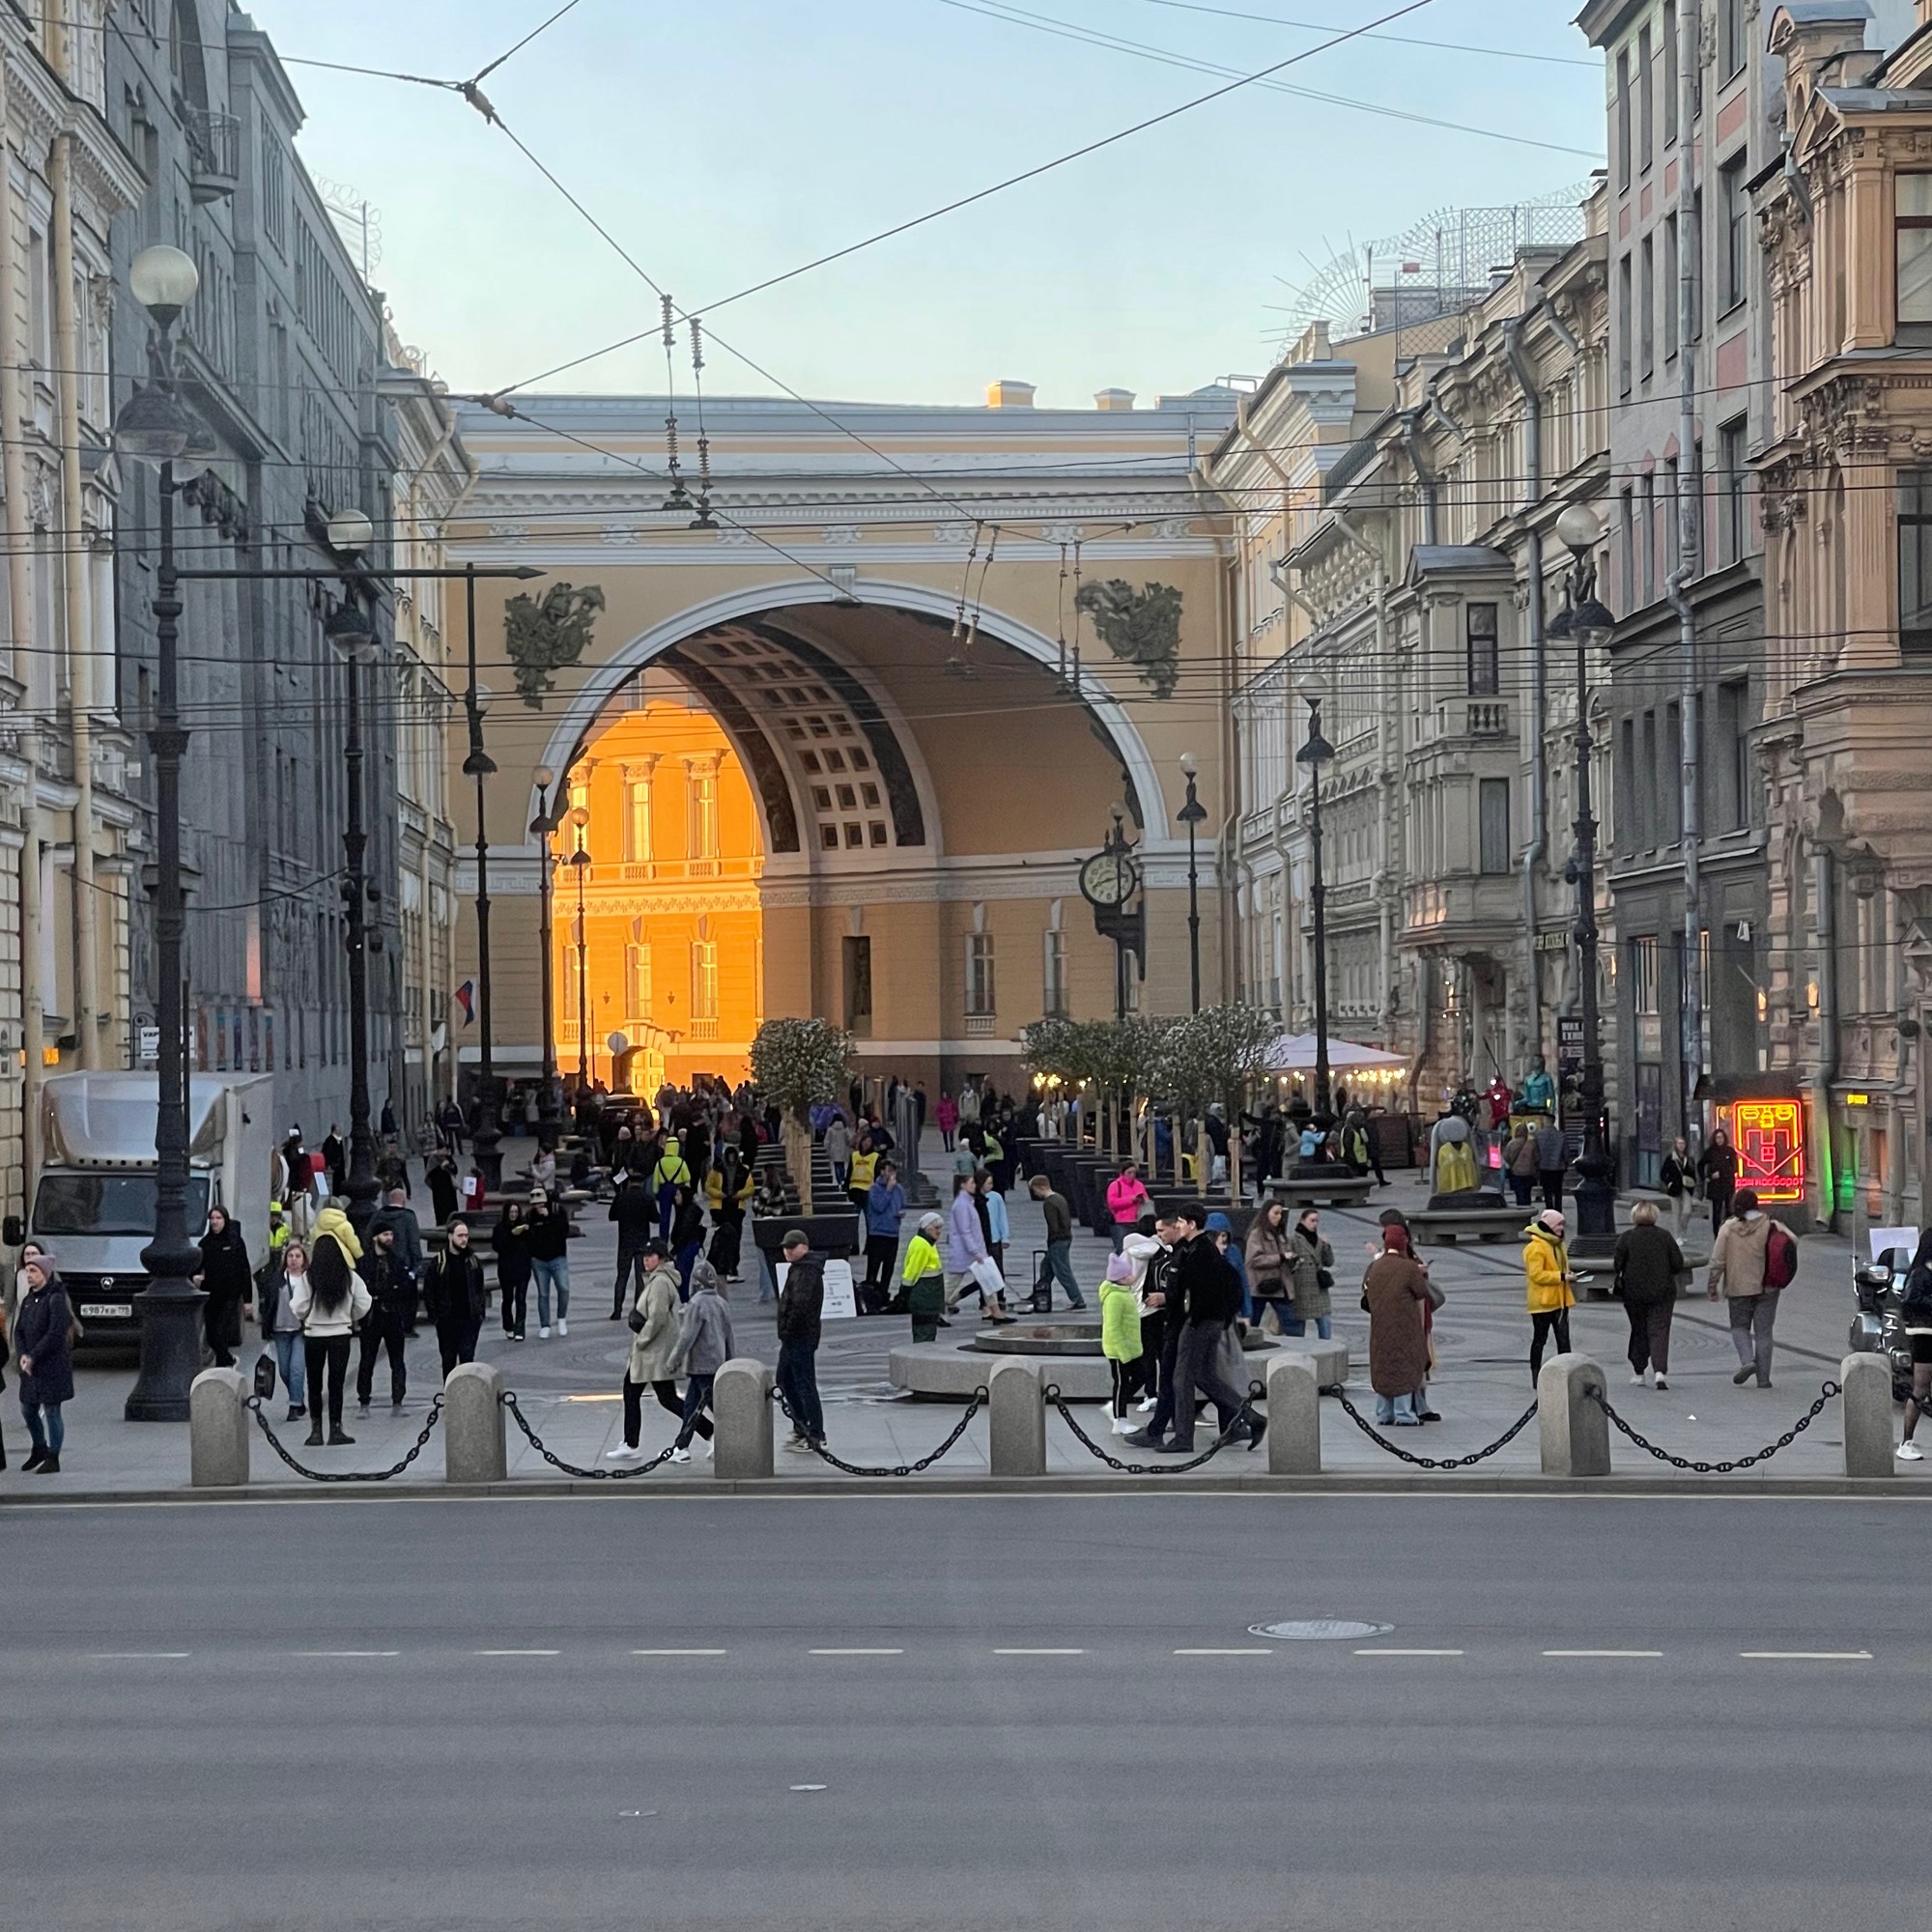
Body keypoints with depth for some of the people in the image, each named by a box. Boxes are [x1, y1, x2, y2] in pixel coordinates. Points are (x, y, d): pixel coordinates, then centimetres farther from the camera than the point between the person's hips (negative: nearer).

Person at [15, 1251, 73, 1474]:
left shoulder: (55, 1300, -13)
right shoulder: (28, 1301, 11)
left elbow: (56, 1334, -19)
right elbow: (19, 1330, 10)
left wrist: (33, 1357, -18)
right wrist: (23, 1355, -8)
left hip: (53, 1366, -8)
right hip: (31, 1367, 8)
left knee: (51, 1411, -3)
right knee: (28, 1409, 15)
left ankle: (53, 1460, 4)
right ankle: (39, 1449, 35)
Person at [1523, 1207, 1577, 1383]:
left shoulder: (1557, 1244, 14)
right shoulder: (1535, 1247, -16)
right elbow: (1536, 1274, -23)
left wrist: (1568, 1276, 4)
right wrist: (1561, 1277, -24)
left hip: (1559, 1300, 8)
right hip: (1542, 1301, -8)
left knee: (1563, 1339, 5)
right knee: (1540, 1339, 2)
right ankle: (1536, 1376, 11)